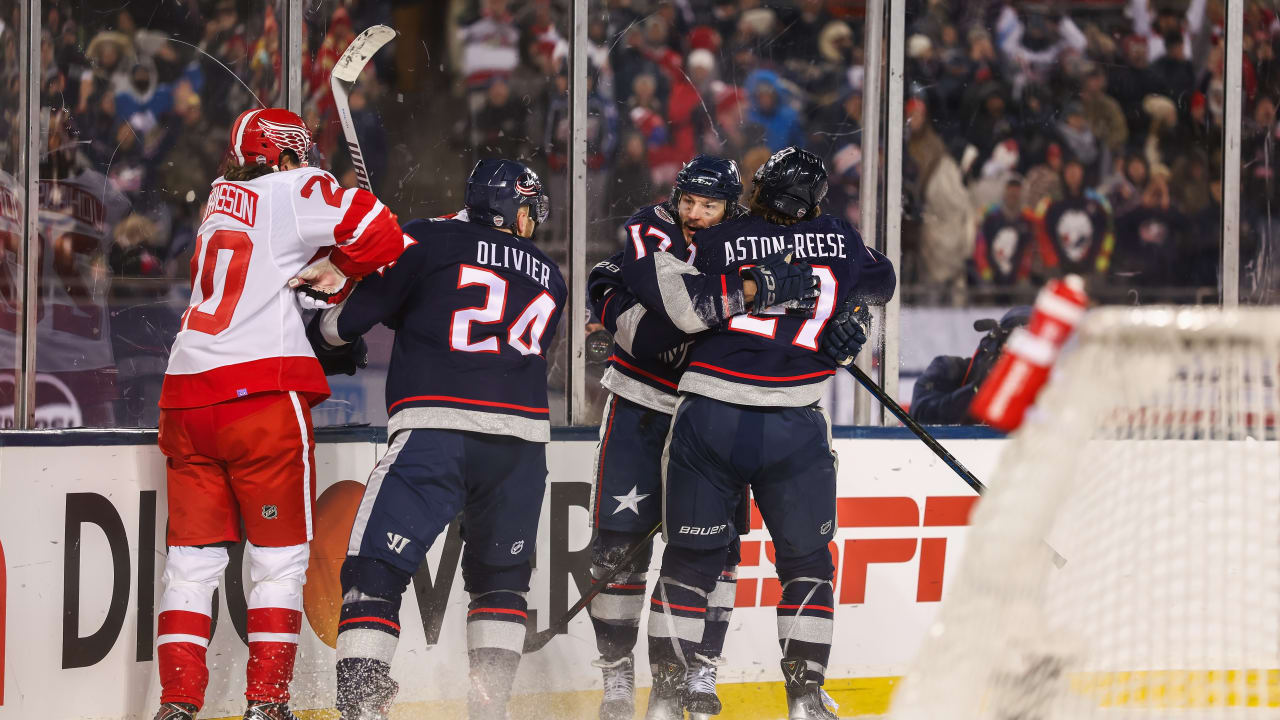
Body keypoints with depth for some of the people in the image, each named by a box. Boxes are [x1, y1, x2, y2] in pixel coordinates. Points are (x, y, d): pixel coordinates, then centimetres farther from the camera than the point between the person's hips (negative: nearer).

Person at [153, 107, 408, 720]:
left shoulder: (223, 196, 18)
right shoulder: (295, 190, -2)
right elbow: (379, 237, -9)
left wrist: (324, 269, 4)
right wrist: (336, 270, 7)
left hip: (186, 395, 6)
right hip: (263, 393, -6)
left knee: (192, 557, 8)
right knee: (279, 558, 3)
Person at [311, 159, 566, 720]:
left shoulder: (430, 240, 8)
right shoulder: (548, 278, 21)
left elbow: (356, 311, 6)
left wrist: (320, 338, 28)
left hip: (436, 427, -4)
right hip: (522, 436, 4)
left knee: (375, 569, -3)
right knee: (500, 576, 21)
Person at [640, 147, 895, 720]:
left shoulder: (716, 245, 2)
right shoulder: (841, 243, 8)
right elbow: (879, 284, 29)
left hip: (707, 417, 0)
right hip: (792, 430, 0)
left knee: (690, 560, 11)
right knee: (807, 565, 15)